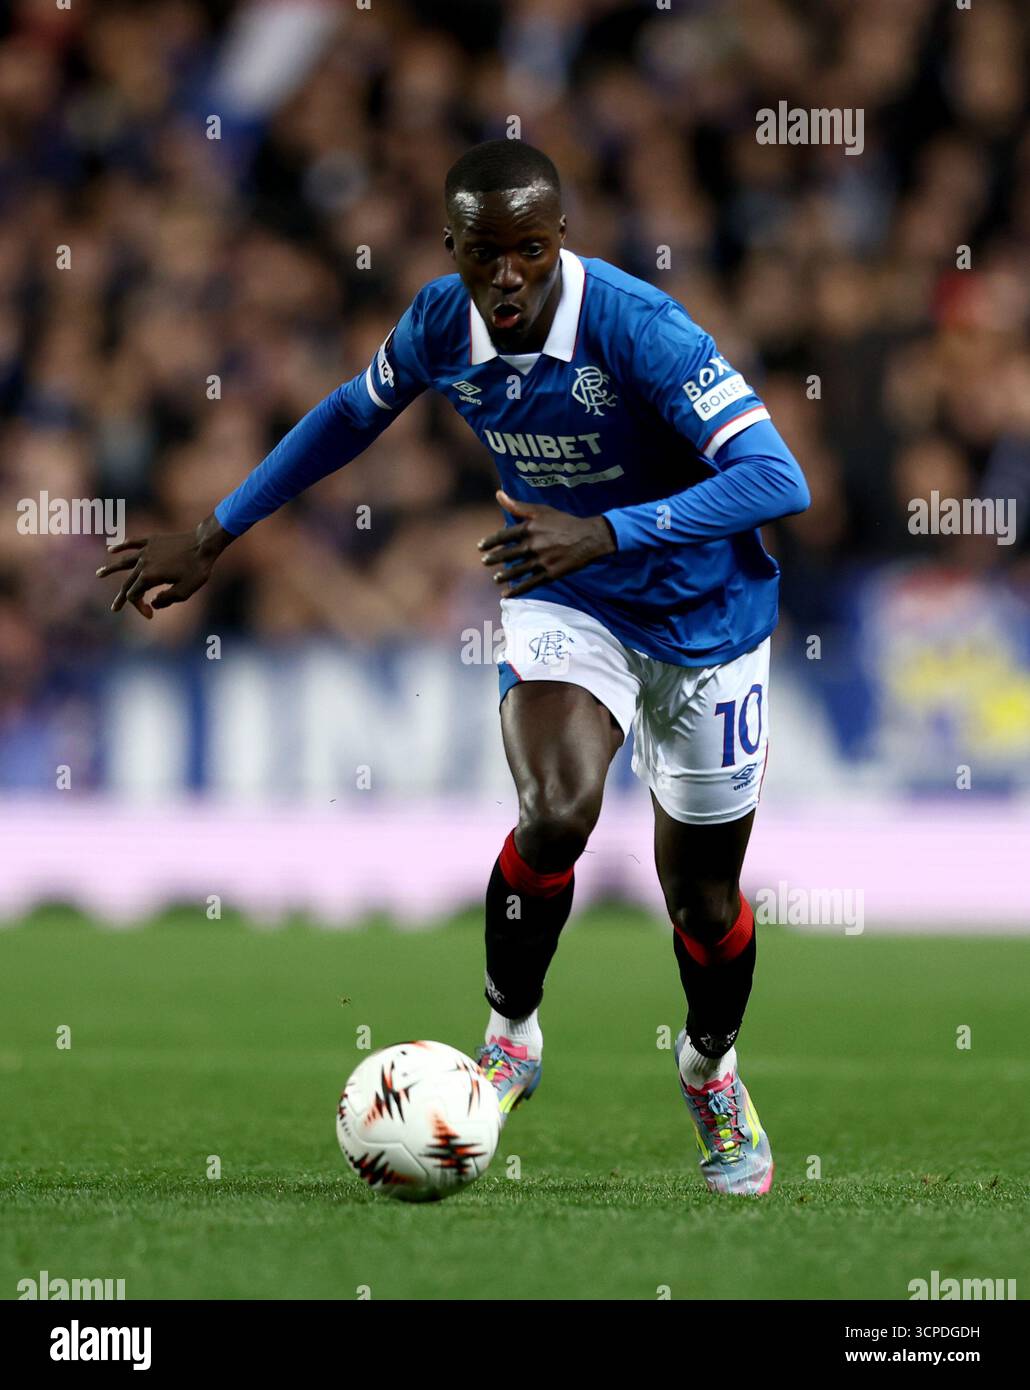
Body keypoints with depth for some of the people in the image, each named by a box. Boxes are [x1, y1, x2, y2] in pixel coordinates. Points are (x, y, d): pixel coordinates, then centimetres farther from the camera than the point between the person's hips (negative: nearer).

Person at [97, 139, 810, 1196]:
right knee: (556, 814, -27)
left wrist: (604, 534, -46)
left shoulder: (636, 327, -30)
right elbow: (352, 414, 9)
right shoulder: (440, 327, -14)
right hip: (563, 603, 2)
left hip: (701, 620, -2)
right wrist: (212, 538, 12)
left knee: (702, 896, 8)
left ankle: (712, 1069, 41)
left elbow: (777, 479, -36)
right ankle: (510, 1039, -3)